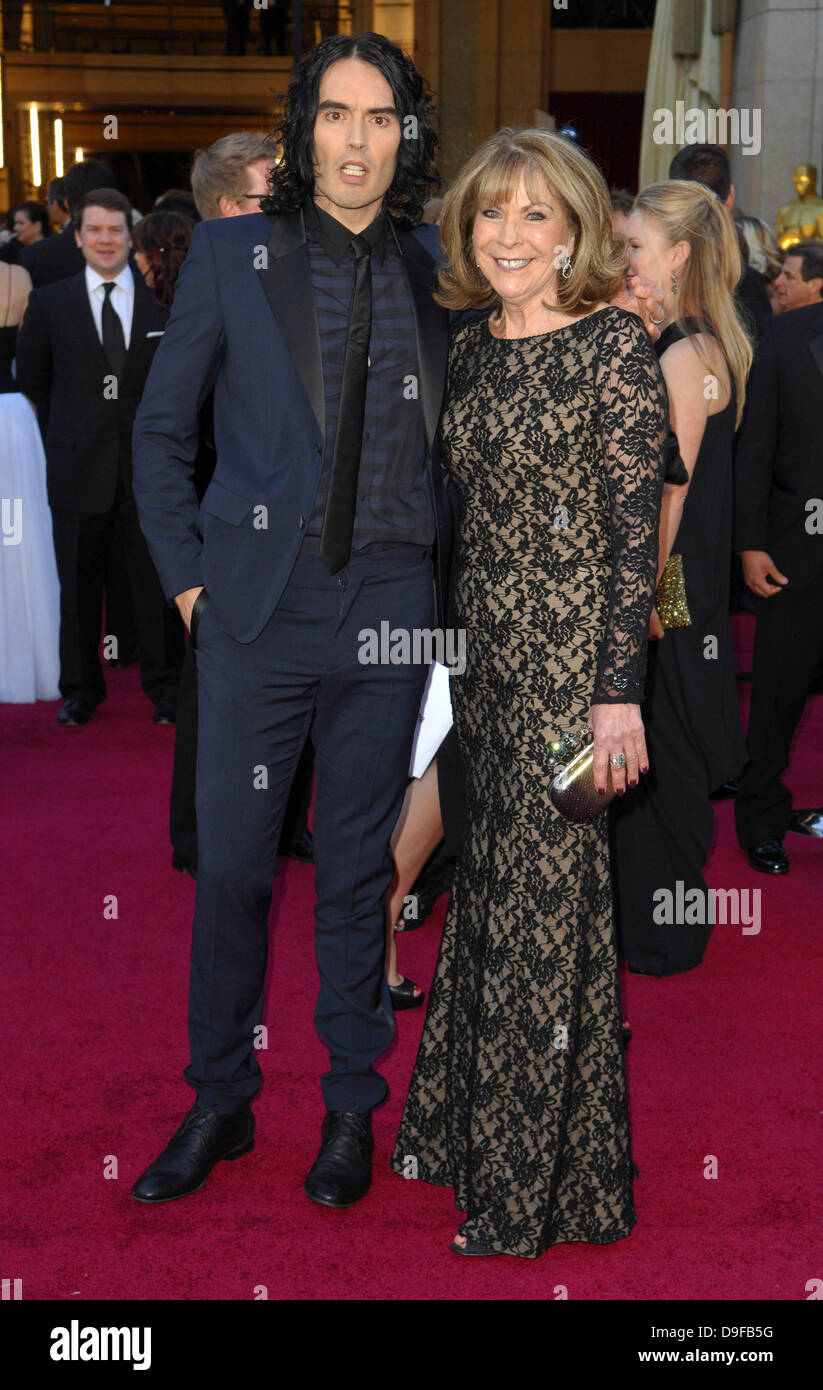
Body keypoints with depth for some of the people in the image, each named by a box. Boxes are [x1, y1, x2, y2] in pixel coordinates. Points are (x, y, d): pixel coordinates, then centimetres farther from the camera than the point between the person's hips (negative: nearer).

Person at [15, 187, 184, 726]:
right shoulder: (50, 303, 4)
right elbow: (31, 377, 12)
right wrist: (66, 433, 10)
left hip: (149, 464, 0)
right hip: (80, 465, 0)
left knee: (157, 580, 5)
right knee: (80, 582, 7)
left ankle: (166, 689, 18)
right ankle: (81, 691, 19)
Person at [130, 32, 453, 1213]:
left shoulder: (432, 280, 7)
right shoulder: (231, 253, 2)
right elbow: (161, 428, 6)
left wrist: (434, 569, 5)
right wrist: (185, 575, 1)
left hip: (389, 614, 1)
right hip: (259, 603, -1)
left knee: (359, 867, 10)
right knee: (230, 864, 3)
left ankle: (351, 1109, 25)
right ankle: (220, 1105, 22)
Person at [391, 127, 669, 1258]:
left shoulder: (615, 346, -10)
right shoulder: (470, 348, 11)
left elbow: (637, 529, -13)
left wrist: (619, 691, -17)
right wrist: (452, 643, 16)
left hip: (573, 656, -6)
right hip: (484, 653, 7)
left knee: (548, 906, 1)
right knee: (491, 889, 15)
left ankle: (542, 1186, 17)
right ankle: (466, 1132, 31)